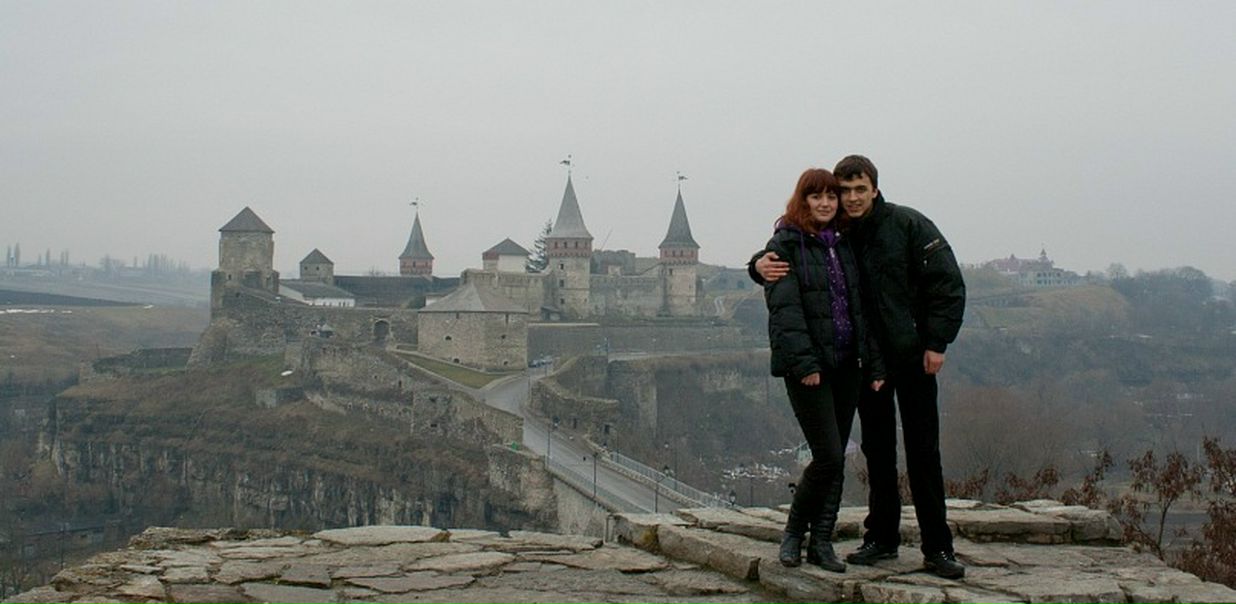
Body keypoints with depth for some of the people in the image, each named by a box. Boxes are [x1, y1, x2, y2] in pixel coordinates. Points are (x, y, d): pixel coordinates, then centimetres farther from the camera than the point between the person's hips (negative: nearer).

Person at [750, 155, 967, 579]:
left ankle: (937, 548, 2)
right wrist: (761, 263, -19)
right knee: (877, 450, 9)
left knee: (923, 451, -3)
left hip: (912, 354, -3)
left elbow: (948, 284, -6)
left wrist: (936, 342, -12)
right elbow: (783, 257, 6)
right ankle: (881, 537, 20)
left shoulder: (908, 225, -6)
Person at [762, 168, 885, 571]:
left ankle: (822, 542, 16)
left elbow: (860, 306, 16)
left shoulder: (843, 245, 15)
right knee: (829, 456, -9)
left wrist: (873, 362, 10)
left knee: (835, 456, 7)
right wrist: (803, 362, -22)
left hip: (845, 364, 6)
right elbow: (784, 309, -13)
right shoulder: (785, 246, -5)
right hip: (808, 366, -6)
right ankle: (793, 533, 11)